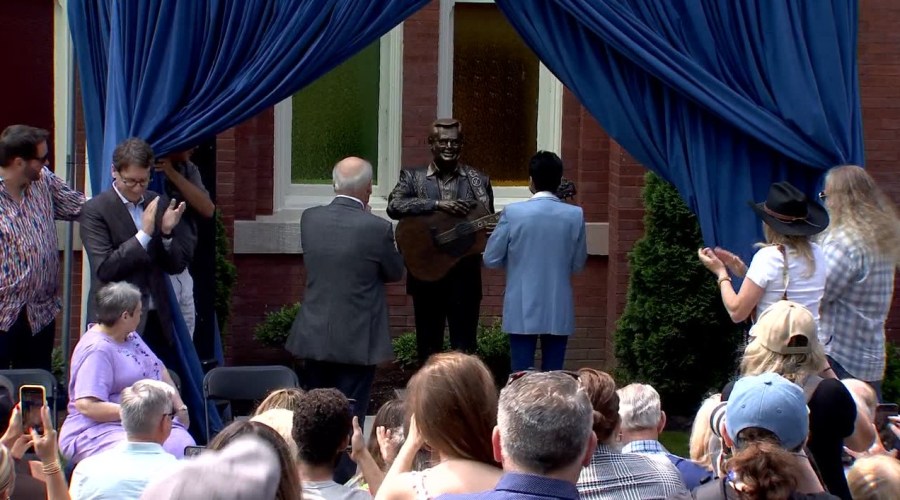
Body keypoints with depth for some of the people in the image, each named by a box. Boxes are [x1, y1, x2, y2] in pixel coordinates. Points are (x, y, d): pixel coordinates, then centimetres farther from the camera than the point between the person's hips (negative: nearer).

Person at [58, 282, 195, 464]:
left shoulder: (130, 337, 16)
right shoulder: (97, 350, -13)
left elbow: (159, 370, 27)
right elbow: (87, 406, -21)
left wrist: (180, 407, 15)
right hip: (100, 431, -8)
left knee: (183, 445, -22)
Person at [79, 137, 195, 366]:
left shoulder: (160, 204, 11)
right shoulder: (95, 210, -4)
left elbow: (176, 265, 11)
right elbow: (105, 268, -14)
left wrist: (168, 232, -8)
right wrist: (144, 234, -18)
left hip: (157, 321, 5)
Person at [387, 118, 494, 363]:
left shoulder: (479, 181, 8)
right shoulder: (412, 177, 4)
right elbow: (394, 206, -13)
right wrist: (438, 204, -22)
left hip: (465, 277, 0)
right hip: (426, 274, 0)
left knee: (464, 350, 1)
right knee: (428, 347, 7)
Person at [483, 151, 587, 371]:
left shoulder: (513, 213, -9)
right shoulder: (575, 215, -3)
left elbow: (491, 259, -3)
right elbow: (578, 263, 5)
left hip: (522, 310, -2)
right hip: (558, 311, 2)